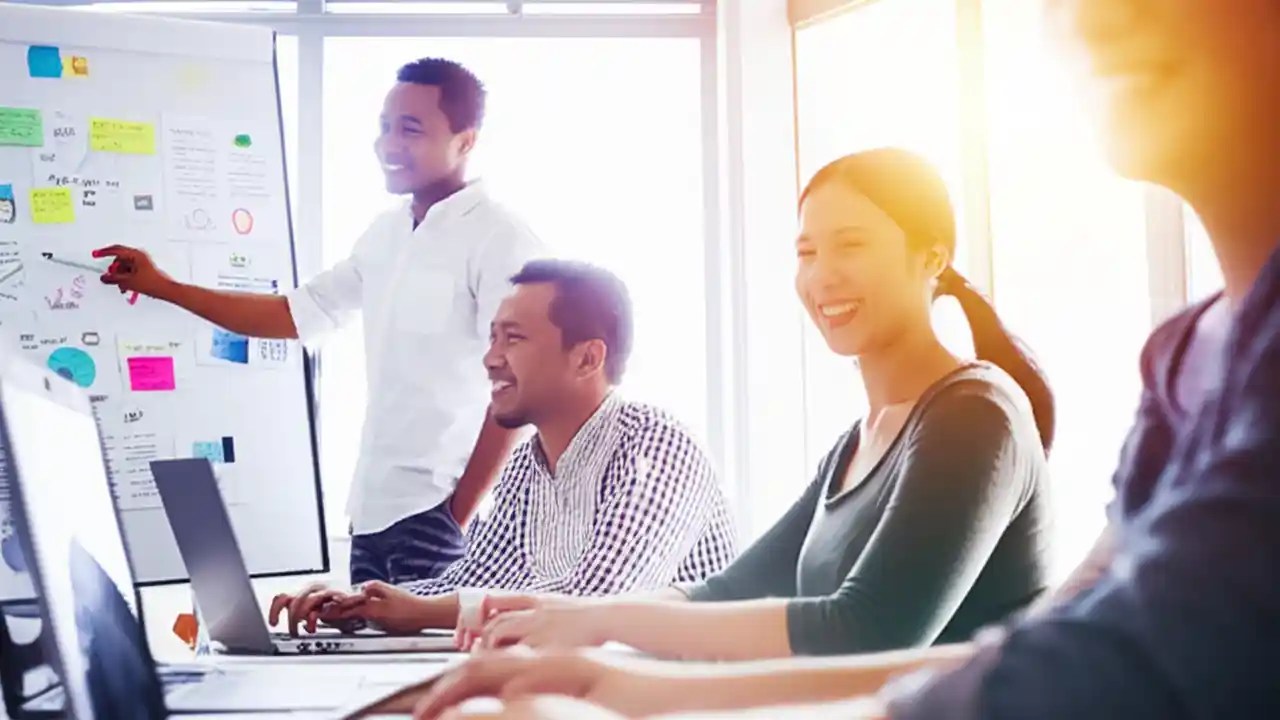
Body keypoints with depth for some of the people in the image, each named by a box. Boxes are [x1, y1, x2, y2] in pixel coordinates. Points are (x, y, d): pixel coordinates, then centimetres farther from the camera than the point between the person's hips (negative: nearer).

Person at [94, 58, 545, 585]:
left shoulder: (499, 241, -12)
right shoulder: (386, 233, 13)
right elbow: (297, 313, 20)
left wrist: (459, 516, -15)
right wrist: (164, 288, 16)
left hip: (438, 511, -7)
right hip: (375, 506, 8)